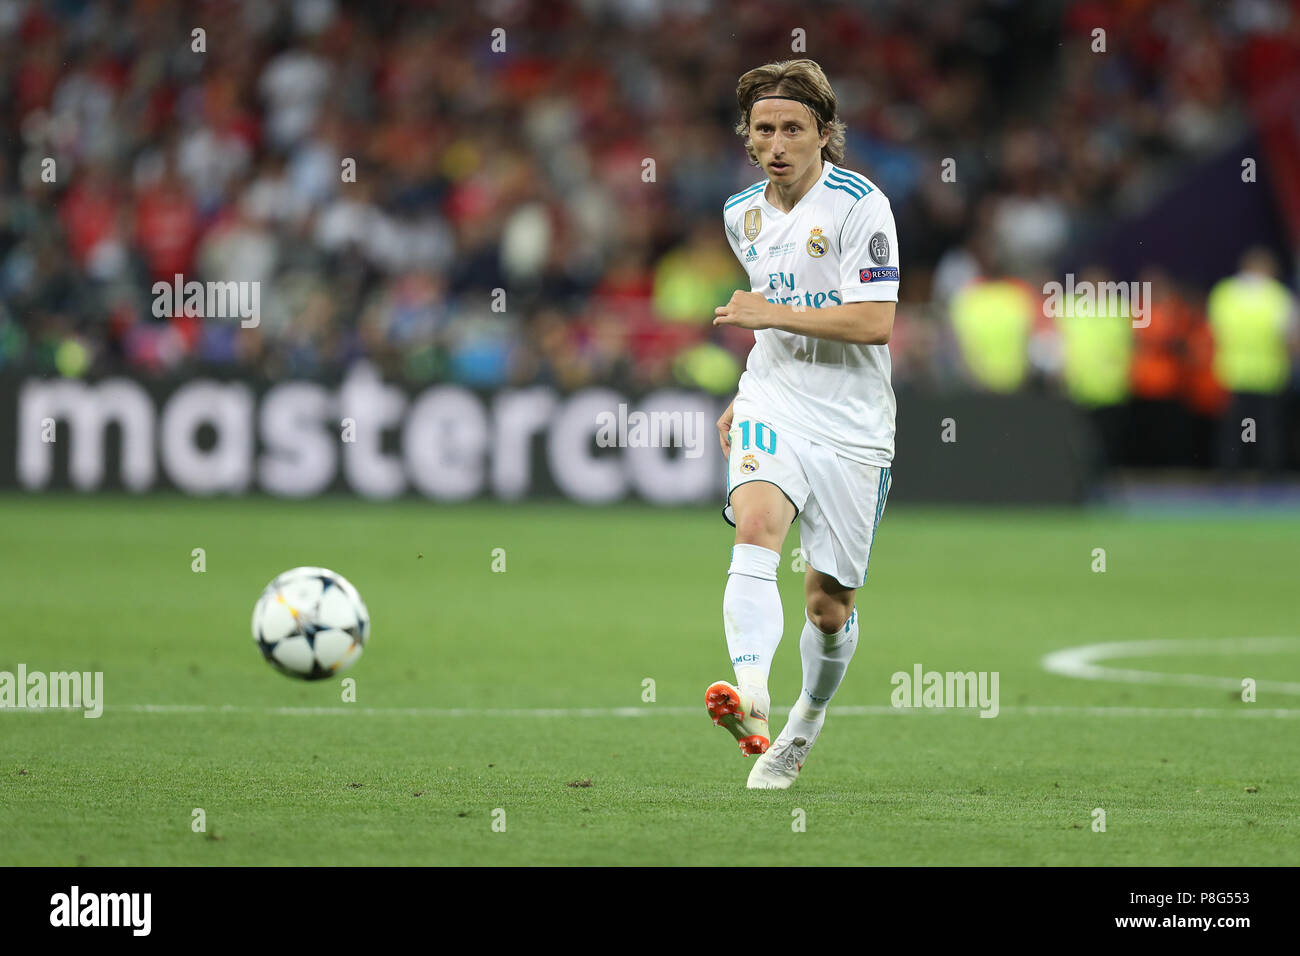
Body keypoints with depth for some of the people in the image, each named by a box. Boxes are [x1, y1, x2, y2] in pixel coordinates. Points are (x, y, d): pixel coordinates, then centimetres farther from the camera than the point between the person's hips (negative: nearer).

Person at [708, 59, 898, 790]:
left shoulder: (860, 204, -11)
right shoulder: (744, 214, 9)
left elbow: (874, 323, -18)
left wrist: (773, 315, -19)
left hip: (850, 426, -3)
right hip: (772, 407, 3)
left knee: (828, 602, 4)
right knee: (757, 523, -27)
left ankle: (805, 728, 32)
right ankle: (751, 700, -46)